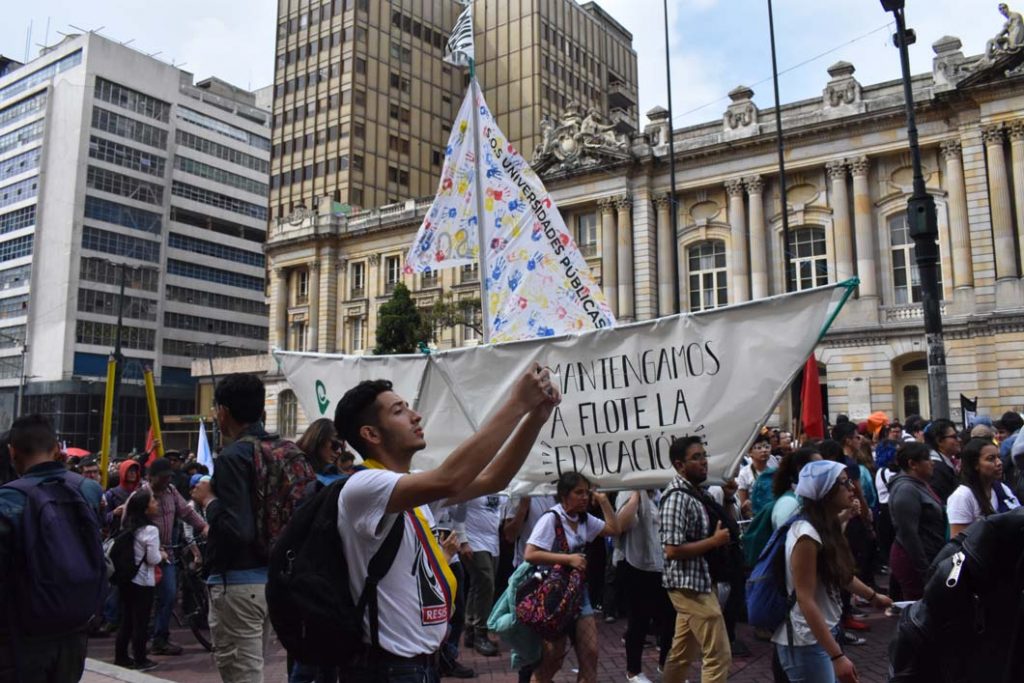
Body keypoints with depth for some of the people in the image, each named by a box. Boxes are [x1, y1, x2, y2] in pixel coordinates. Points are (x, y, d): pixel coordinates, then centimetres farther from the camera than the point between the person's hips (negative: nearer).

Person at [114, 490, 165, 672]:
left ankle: (120, 657, 22)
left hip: (126, 579, 7)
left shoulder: (127, 526, 6)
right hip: (143, 582, -7)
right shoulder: (150, 530, -18)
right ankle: (140, 660, 11)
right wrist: (163, 555, 3)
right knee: (141, 621, 3)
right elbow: (153, 559, -17)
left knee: (126, 620, 15)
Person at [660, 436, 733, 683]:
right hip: (690, 586, -10)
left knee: (682, 654, 18)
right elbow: (672, 550, -24)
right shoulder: (677, 497, -19)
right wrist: (715, 541, -19)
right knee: (718, 655, -4)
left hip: (695, 583, 10)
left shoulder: (694, 493, 12)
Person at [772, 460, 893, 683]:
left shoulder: (828, 527, 5)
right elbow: (805, 601, -24)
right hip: (806, 642, -9)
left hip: (825, 632, 9)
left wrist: (873, 596, 31)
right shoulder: (806, 534, -23)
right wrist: (837, 655, -25)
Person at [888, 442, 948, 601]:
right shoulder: (906, 490, -17)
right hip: (913, 562, -9)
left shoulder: (919, 484, 13)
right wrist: (925, 570, -21)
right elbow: (909, 534, -22)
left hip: (926, 559, 9)